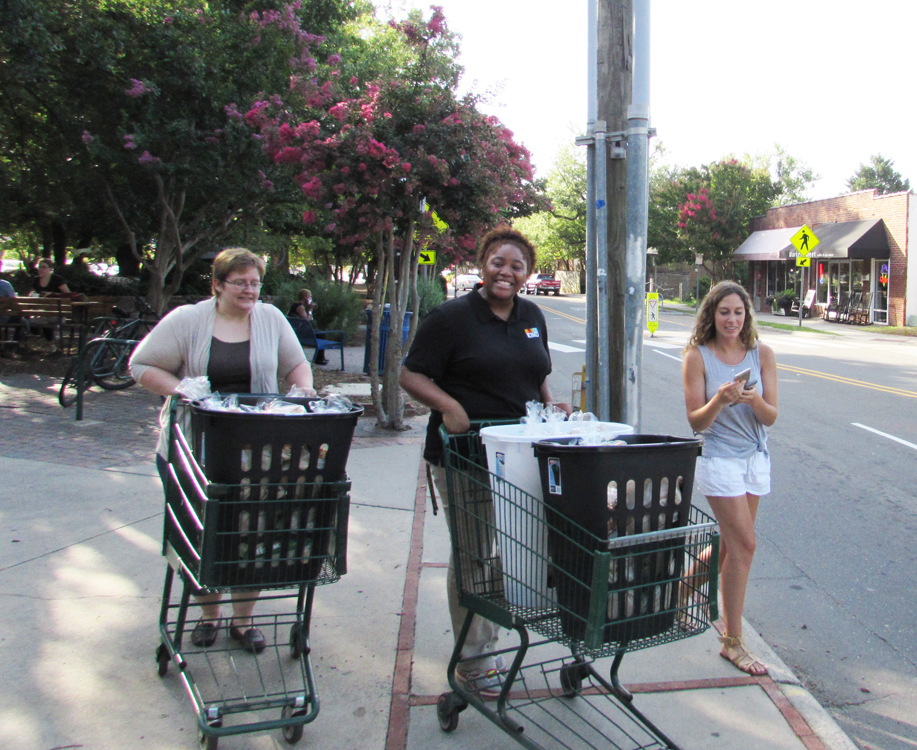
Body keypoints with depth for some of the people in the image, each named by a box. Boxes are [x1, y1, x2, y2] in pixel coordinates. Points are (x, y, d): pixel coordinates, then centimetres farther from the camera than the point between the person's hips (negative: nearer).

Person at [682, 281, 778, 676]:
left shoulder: (761, 354, -1)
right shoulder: (698, 357, -9)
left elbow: (770, 417, -4)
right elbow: (696, 421, -10)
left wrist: (754, 399, -25)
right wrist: (719, 400, -29)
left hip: (756, 458, 5)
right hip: (719, 459, -5)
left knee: (732, 543, 13)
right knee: (743, 544, -7)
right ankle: (733, 641, 5)